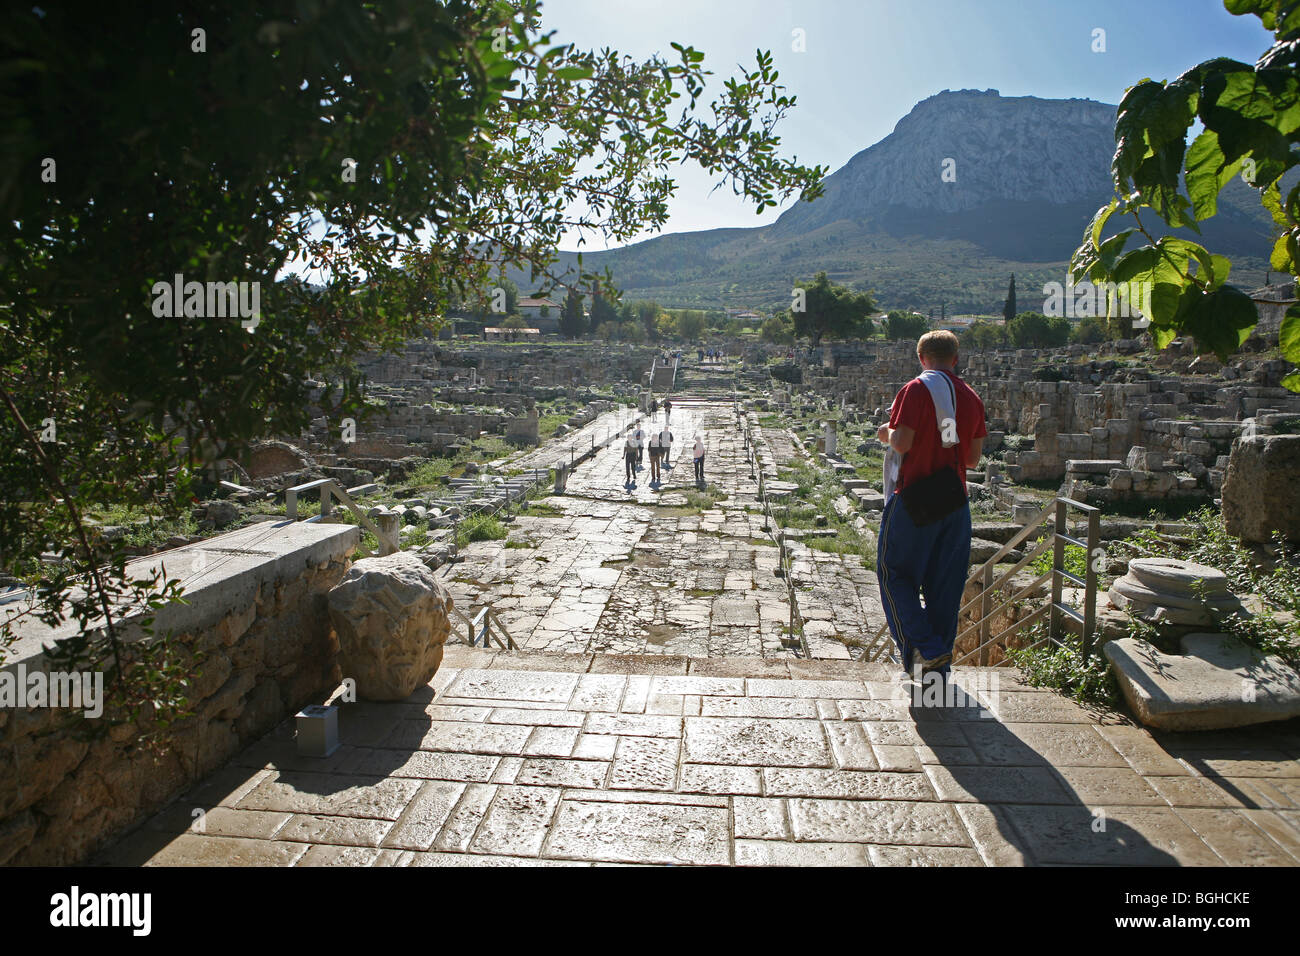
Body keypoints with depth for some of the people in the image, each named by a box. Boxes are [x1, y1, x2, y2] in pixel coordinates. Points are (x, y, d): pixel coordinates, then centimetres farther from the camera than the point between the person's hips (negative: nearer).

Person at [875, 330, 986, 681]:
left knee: (895, 573, 8)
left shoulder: (916, 390, -9)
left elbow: (902, 442, -18)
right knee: (945, 583, 11)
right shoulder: (972, 397, 9)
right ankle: (940, 665, 18)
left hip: (915, 497, -6)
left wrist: (887, 434, 3)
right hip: (955, 500, 6)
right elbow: (973, 458, 10)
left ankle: (926, 649, -4)